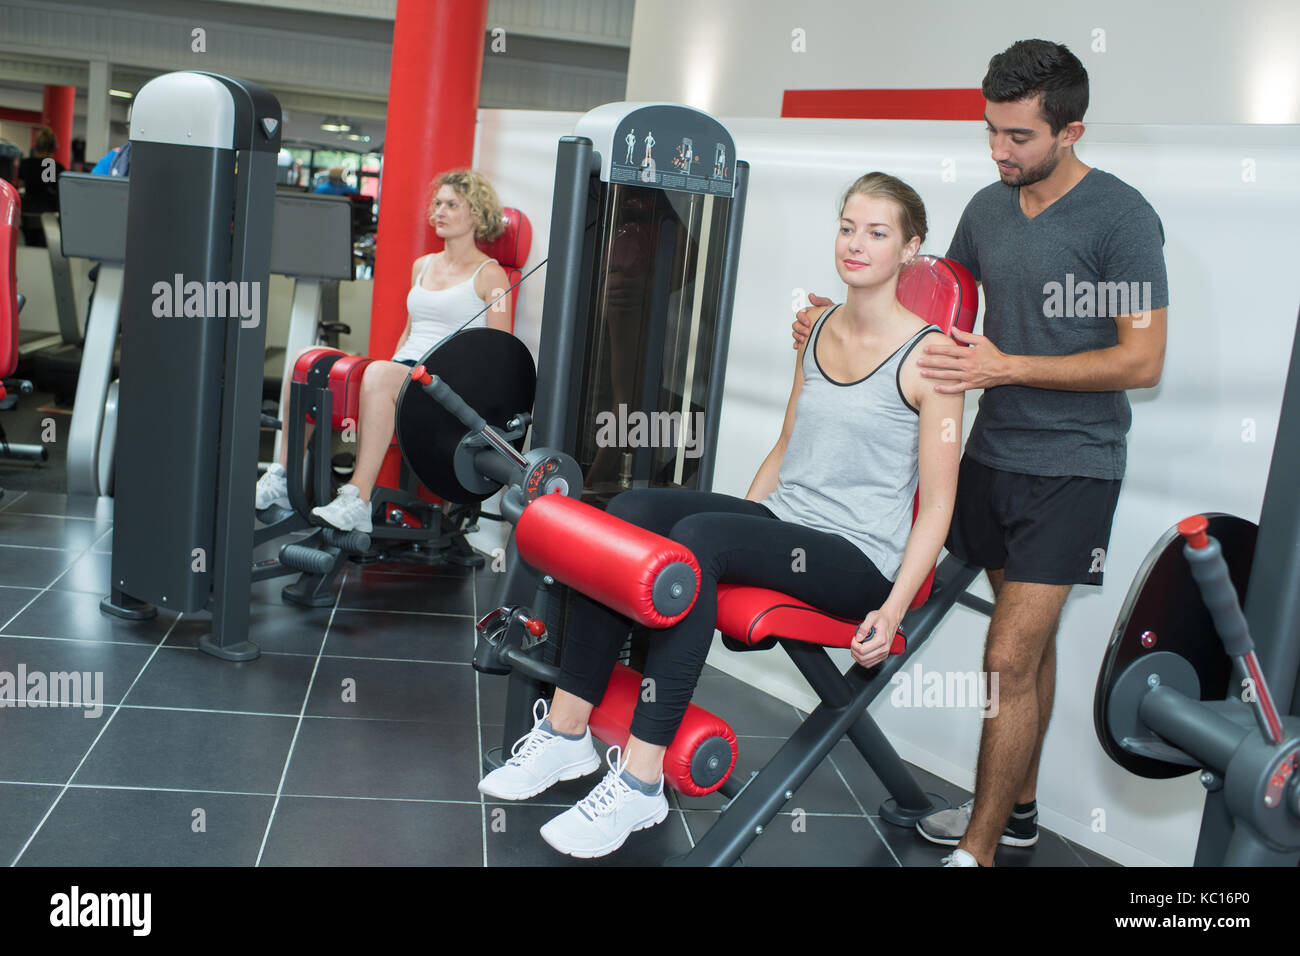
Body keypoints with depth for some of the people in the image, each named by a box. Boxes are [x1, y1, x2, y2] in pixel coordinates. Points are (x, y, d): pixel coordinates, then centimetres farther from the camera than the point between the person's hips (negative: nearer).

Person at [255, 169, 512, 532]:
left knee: (378, 373, -39)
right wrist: (393, 366, 9)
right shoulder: (421, 266, 23)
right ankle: (284, 478, -8)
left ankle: (358, 501, -40)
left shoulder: (489, 274, 3)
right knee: (305, 362, -13)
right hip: (402, 371, 7)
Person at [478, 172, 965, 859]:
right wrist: (740, 526, 14)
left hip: (861, 558, -6)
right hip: (783, 524, 6)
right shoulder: (818, 332, 14)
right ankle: (566, 732, -14)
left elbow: (938, 503, -7)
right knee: (632, 512, -19)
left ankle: (641, 779, -27)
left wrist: (892, 611, -16)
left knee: (697, 537, -32)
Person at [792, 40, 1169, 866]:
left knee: (1009, 659, -8)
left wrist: (1006, 367, -21)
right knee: (1030, 643, 17)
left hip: (1071, 466, -6)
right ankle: (1017, 808, 31)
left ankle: (978, 850, 4)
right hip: (994, 452, 6)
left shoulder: (1122, 218, -13)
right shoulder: (989, 207, 7)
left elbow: (1142, 362, -15)